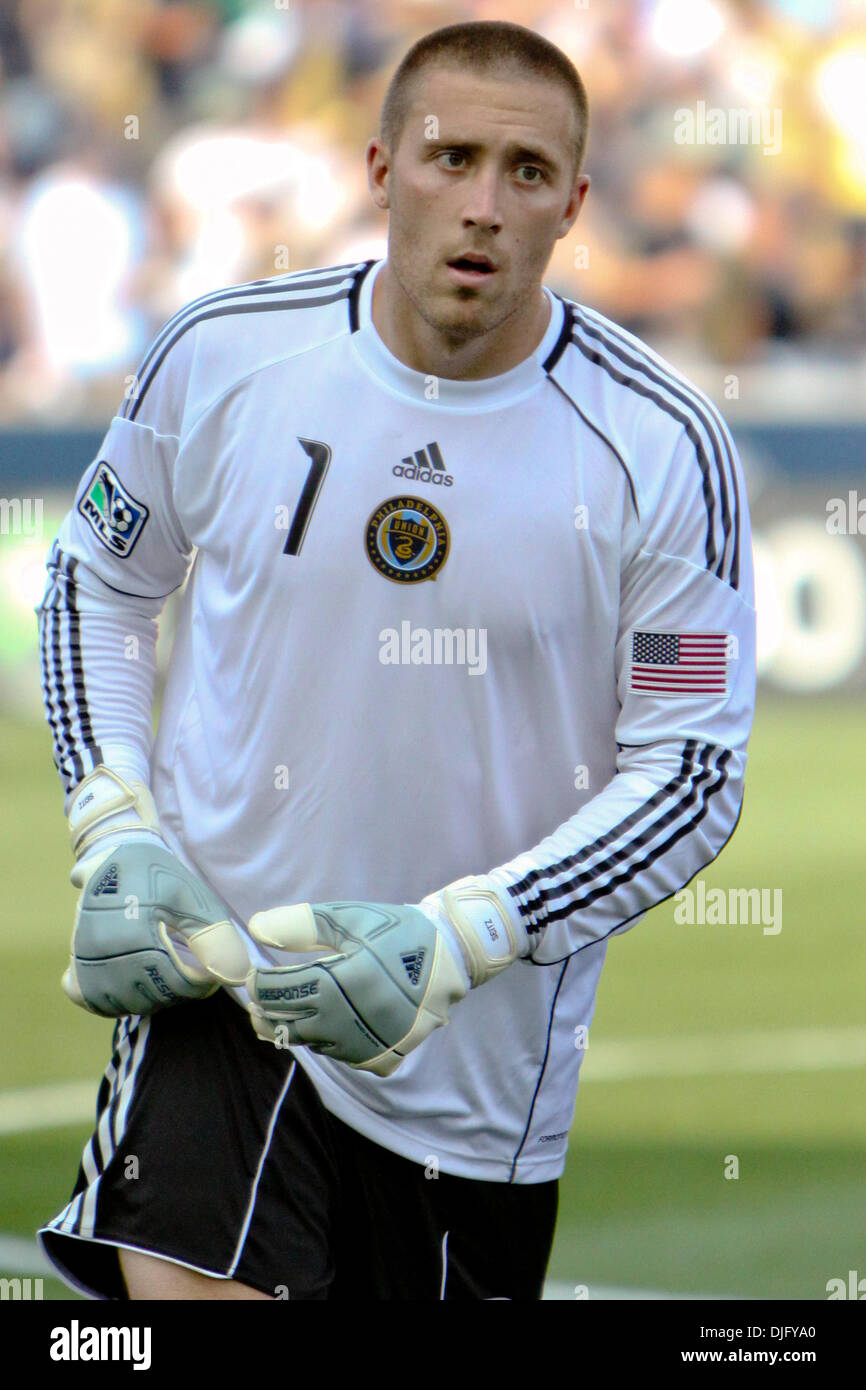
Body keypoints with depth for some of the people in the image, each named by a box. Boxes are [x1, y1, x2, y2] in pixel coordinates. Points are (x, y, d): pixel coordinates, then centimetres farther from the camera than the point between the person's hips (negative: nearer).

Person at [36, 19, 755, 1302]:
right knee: (184, 1288, -21)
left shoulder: (661, 449, -10)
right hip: (217, 961, 0)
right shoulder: (224, 355, -4)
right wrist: (115, 834, -2)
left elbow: (692, 772, -8)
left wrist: (454, 940, -21)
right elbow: (100, 573, 13)